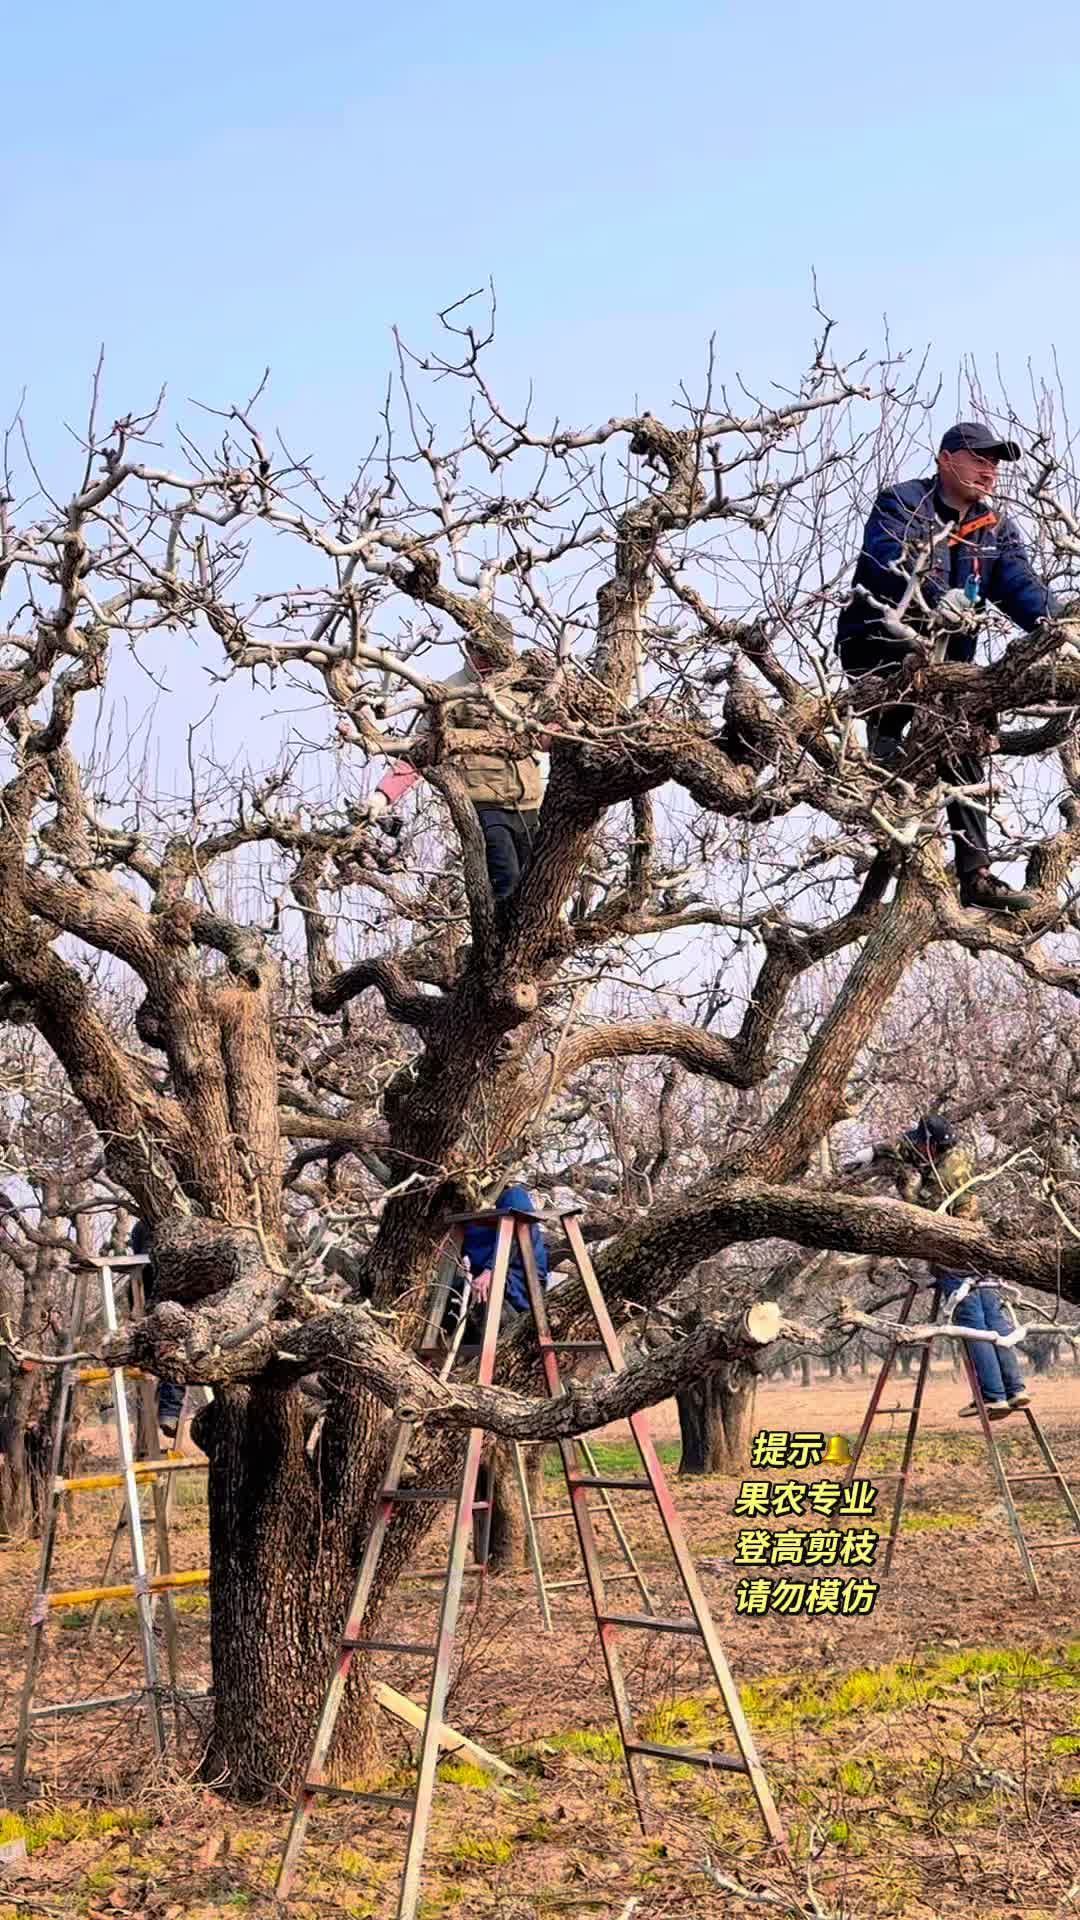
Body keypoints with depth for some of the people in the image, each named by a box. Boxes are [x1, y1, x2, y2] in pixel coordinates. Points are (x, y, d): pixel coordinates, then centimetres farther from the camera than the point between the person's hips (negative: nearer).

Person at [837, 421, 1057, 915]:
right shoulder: (900, 503, -6)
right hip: (877, 643, -5)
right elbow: (887, 560, -26)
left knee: (961, 748, -2)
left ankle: (975, 873, -1)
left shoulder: (997, 531, 10)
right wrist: (936, 599, -46)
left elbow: (1022, 587, -8)